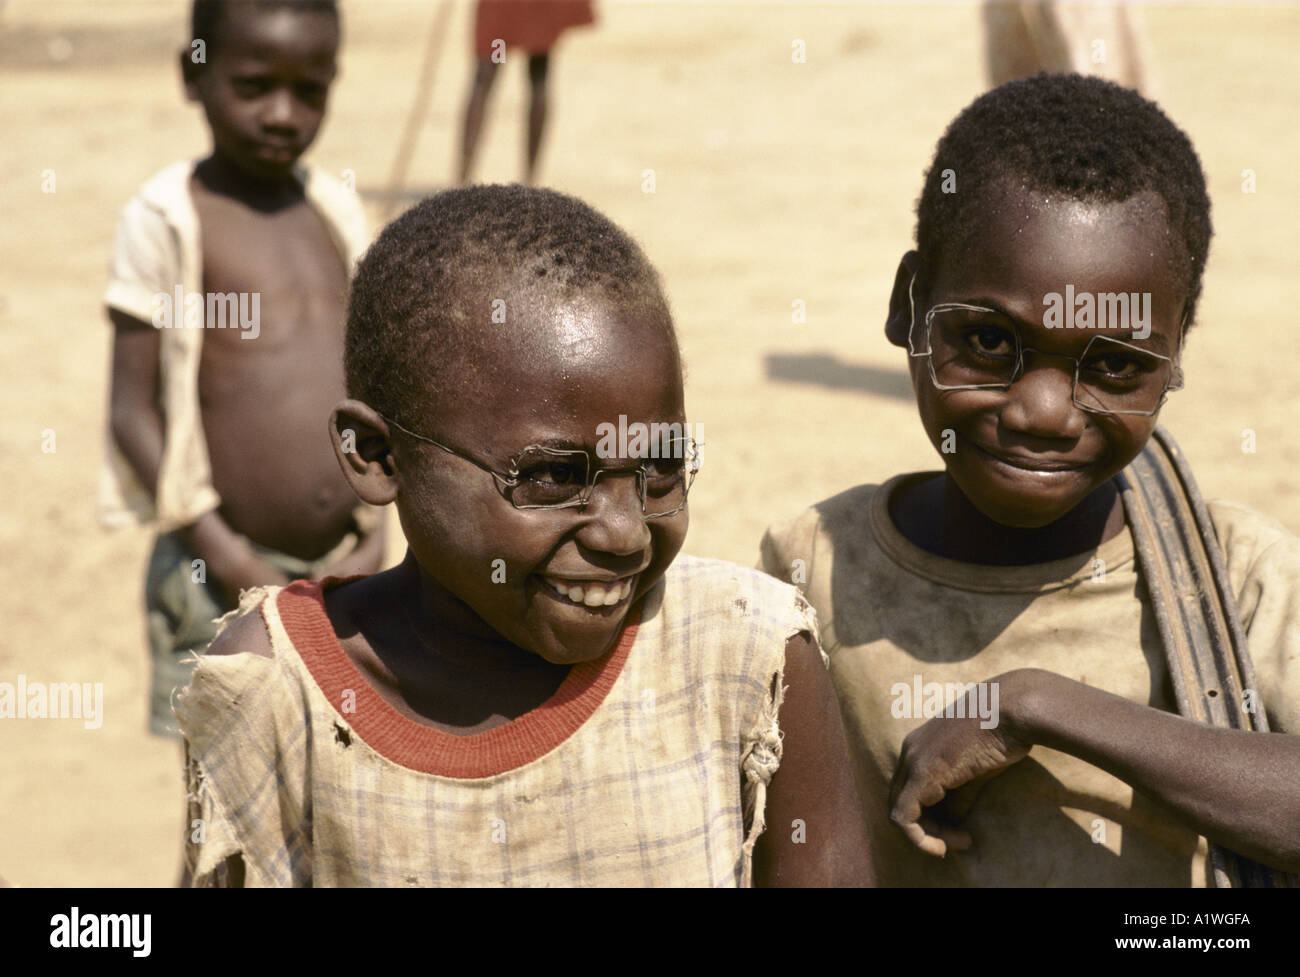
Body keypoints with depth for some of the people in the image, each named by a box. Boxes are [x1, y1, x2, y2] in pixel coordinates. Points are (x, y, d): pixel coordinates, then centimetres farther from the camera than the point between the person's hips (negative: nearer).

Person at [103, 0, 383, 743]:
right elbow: (132, 410, -9)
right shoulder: (166, 221, -8)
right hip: (223, 575, -5)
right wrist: (221, 551, -15)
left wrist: (375, 533, 1)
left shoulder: (338, 214, 7)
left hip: (339, 570, 5)